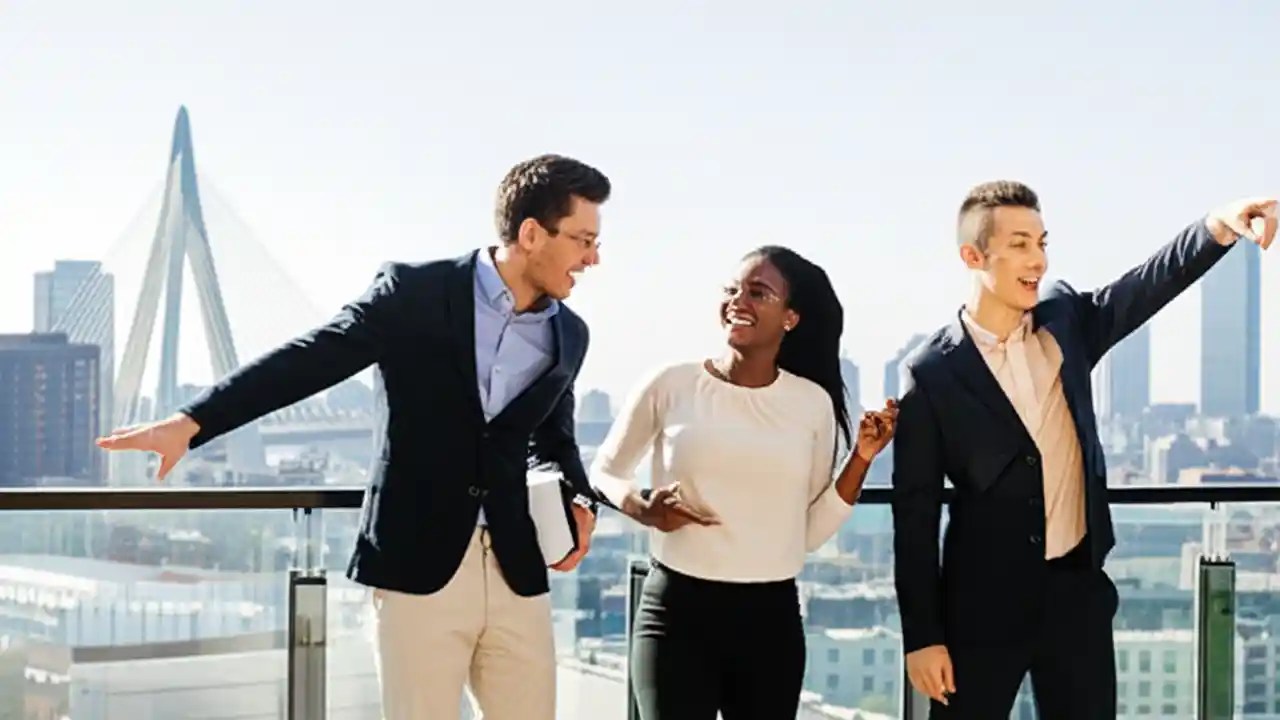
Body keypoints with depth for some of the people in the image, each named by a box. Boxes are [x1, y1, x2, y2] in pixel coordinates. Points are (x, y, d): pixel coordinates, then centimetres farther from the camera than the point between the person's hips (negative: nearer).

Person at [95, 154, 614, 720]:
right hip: (417, 566, -4)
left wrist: (577, 501, 3)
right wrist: (189, 423, -16)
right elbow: (305, 361, -8)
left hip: (517, 573, 5)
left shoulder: (567, 334, 10)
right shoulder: (415, 293, -5)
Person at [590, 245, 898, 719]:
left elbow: (811, 531, 6)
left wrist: (862, 458, -3)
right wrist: (645, 510, -8)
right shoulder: (671, 385, -2)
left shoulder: (813, 402, 3)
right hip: (677, 607, -2)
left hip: (772, 615, 2)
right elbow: (605, 471, 11)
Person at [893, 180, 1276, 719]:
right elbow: (915, 513, -8)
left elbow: (1153, 283, -11)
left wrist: (1221, 224, -31)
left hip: (1077, 590, 4)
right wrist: (921, 634, -10)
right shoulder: (932, 371, -9)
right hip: (984, 601, -4)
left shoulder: (1065, 321, 4)